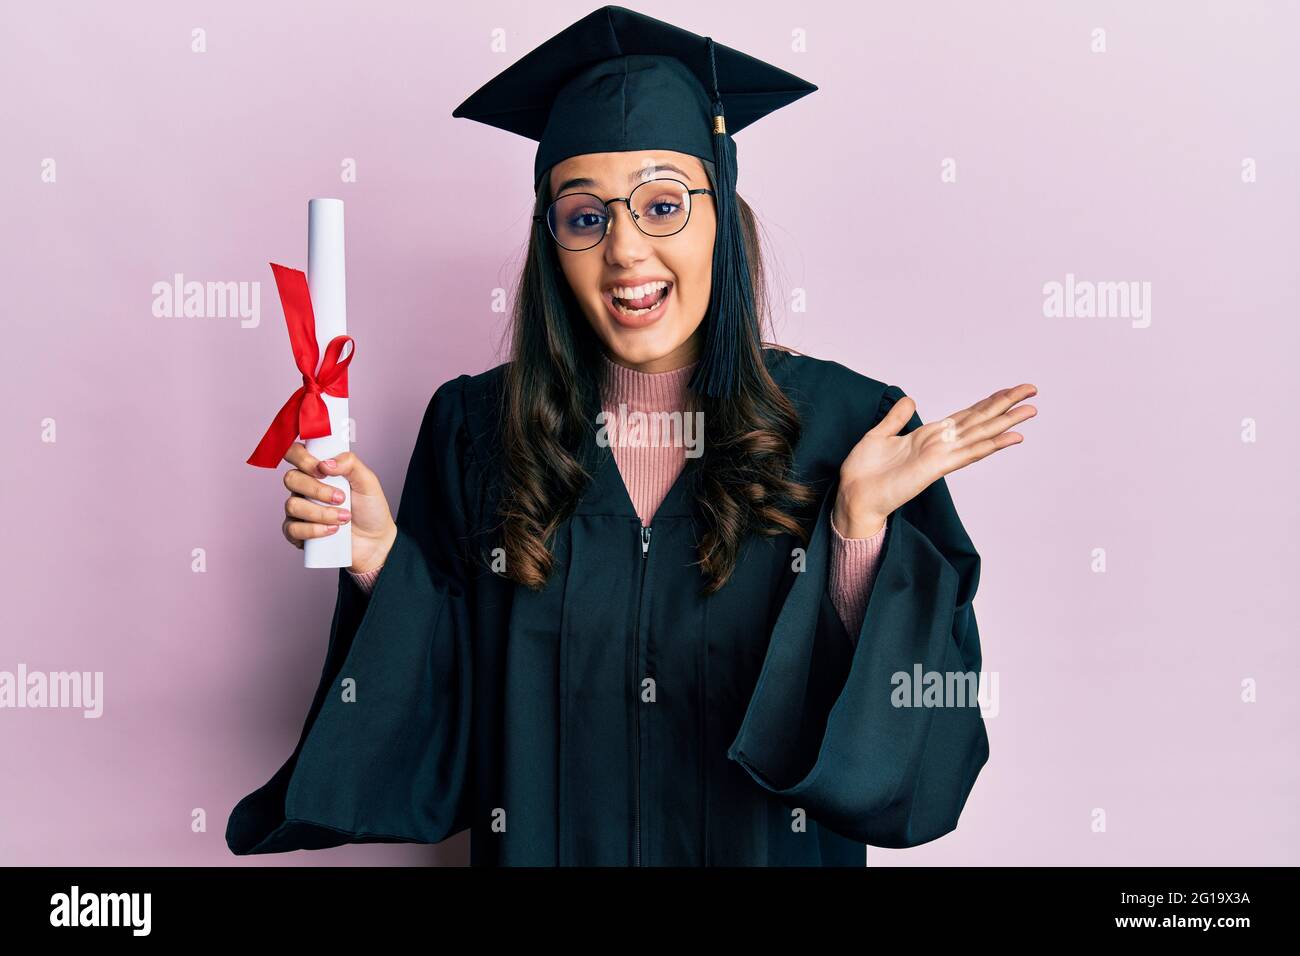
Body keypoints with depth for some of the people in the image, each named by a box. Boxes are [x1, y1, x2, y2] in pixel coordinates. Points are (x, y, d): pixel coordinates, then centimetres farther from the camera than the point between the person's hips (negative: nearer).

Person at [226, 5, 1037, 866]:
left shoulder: (847, 429, -14)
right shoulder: (476, 431, -10)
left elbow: (918, 746, -15)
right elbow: (441, 739, -7)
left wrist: (860, 525, -27)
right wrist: (378, 560, -21)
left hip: (772, 845, 0)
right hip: (541, 843, 1)